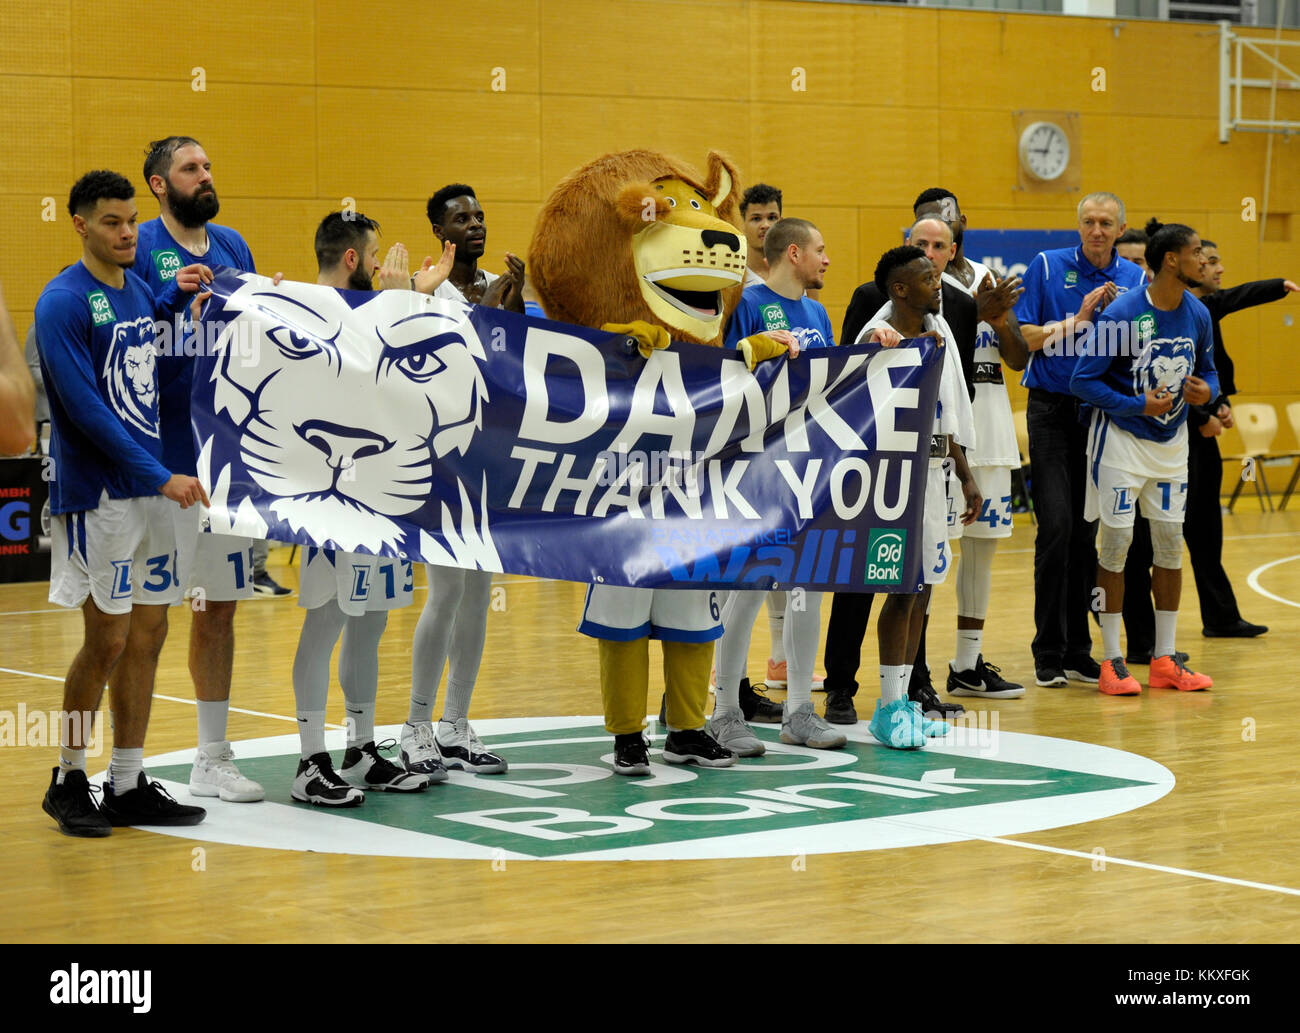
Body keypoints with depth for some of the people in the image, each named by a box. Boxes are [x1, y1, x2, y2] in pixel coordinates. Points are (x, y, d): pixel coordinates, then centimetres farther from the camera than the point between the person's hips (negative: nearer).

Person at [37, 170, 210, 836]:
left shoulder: (136, 287, 10)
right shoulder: (63, 302, -12)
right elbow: (85, 407, -18)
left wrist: (174, 295, 13)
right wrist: (159, 476, -21)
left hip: (153, 488, 7)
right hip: (97, 493, -7)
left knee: (148, 634, 8)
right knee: (107, 641, -4)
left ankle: (128, 786, 15)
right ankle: (67, 781, 12)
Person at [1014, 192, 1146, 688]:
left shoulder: (1133, 278, 7)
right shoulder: (1046, 266, -1)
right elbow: (1023, 337, -6)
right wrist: (1077, 320, -14)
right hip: (1052, 410, -3)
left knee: (1087, 534, 7)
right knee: (1056, 526, -12)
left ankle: (1078, 651, 13)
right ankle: (1048, 652, -6)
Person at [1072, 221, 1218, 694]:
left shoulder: (1198, 314, -2)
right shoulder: (1121, 313, -19)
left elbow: (1208, 371, 12)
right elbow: (1083, 379, -16)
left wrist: (1206, 391, -11)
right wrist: (1137, 406, -23)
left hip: (1171, 441, 6)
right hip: (1121, 437, -6)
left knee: (1170, 542, 5)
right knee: (1116, 540, -5)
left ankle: (1165, 660, 12)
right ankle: (1111, 661, 3)